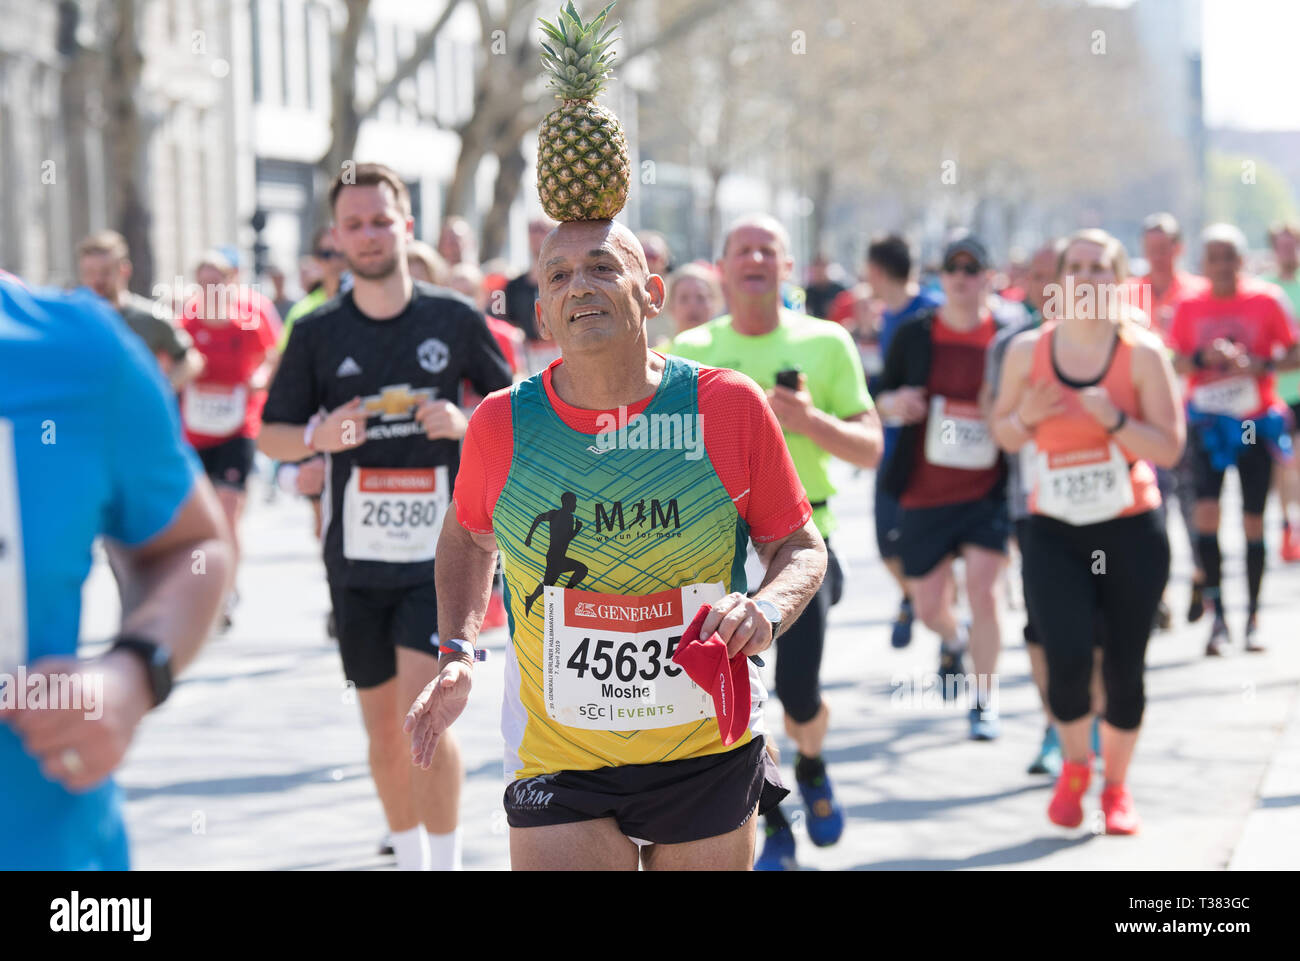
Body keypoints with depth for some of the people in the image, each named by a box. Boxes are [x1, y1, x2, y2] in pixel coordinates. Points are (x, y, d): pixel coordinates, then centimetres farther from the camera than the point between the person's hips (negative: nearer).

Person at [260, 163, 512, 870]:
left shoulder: (455, 319, 0)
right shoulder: (318, 332, 2)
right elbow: (272, 436, 7)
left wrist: (466, 425, -11)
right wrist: (319, 436, -14)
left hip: (437, 552, -2)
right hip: (356, 557, 2)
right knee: (382, 728, 11)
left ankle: (446, 861, -4)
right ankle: (410, 858, 28)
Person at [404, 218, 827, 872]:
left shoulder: (729, 406, -7)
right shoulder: (501, 424, -5)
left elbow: (801, 546, 3)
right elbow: (468, 537, 15)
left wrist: (767, 608, -18)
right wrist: (457, 654, 1)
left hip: (710, 761, 1)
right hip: (557, 763, 0)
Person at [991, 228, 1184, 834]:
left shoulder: (1141, 353, -6)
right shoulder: (1027, 351, 0)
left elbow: (1169, 447, -8)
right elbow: (1003, 434, 11)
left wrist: (1113, 420, -23)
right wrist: (1027, 417, -11)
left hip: (1131, 531, 0)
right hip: (1053, 532, 1)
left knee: (1124, 666, 4)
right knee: (1067, 658, -14)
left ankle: (1116, 785, 28)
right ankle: (1074, 765, 17)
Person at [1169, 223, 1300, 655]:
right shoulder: (1189, 307, 3)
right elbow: (1173, 363, 5)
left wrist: (1261, 365, -17)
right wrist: (1203, 358, -14)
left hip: (1257, 421, 0)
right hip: (1208, 420, 0)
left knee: (1253, 521, 4)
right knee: (1206, 510, -16)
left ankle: (1253, 617, 17)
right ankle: (1217, 615, -9)